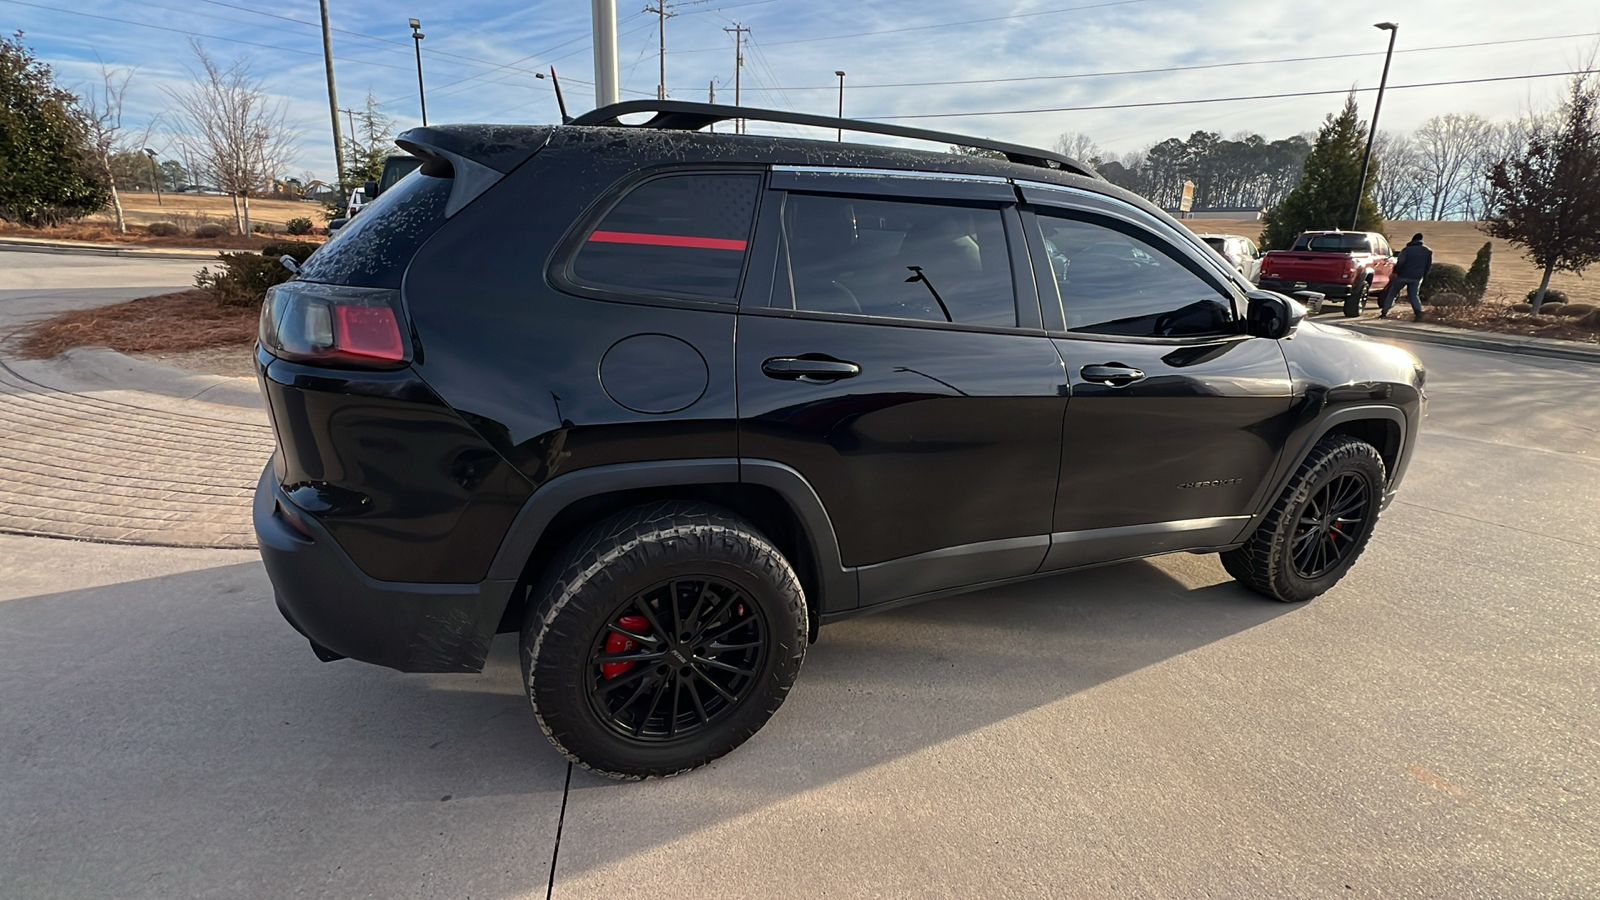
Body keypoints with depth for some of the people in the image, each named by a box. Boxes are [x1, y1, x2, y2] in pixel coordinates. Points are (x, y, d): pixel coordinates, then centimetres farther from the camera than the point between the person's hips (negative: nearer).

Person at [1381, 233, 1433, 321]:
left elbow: (1400, 262, -15)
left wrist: (1394, 272, -7)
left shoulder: (1406, 249, -7)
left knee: (1392, 293, 7)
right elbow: (1429, 266, 12)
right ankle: (1419, 313, -8)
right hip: (1417, 277, 4)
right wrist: (1423, 276, 19)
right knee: (1413, 295, 11)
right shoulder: (1428, 251, 9)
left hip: (1403, 275, -4)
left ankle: (1384, 313, 5)